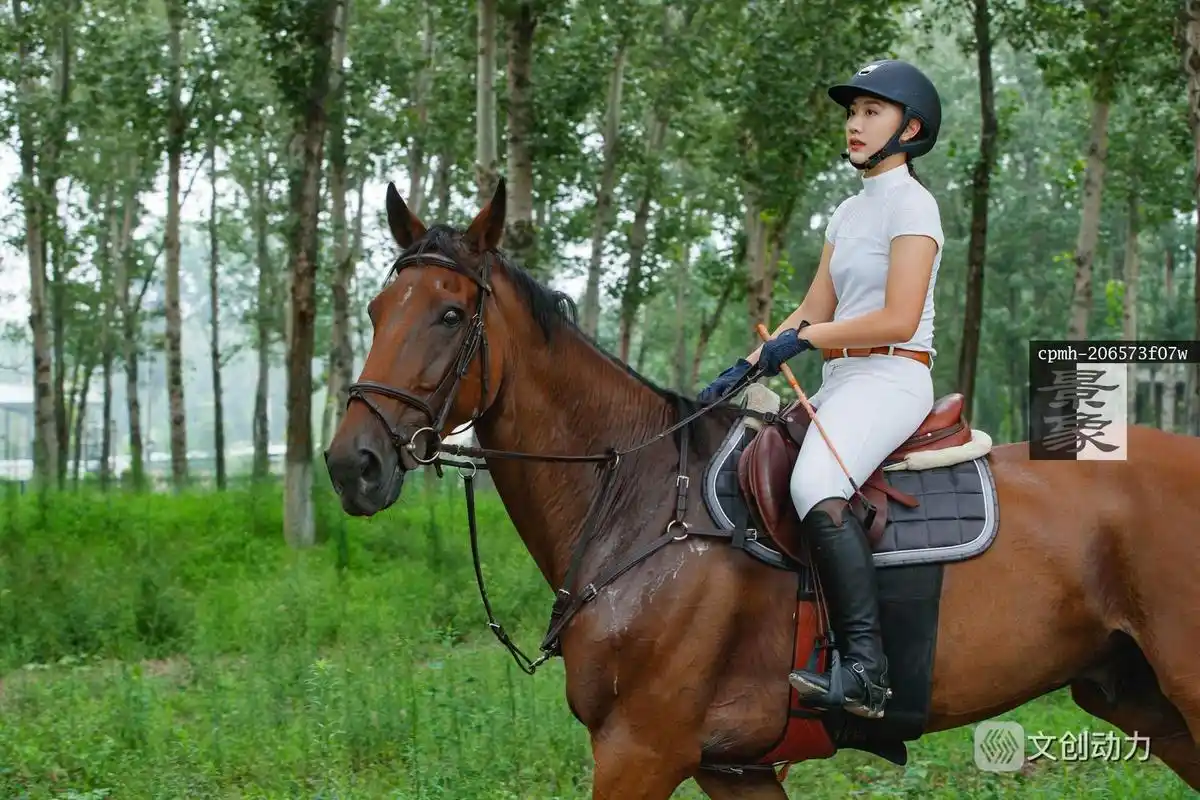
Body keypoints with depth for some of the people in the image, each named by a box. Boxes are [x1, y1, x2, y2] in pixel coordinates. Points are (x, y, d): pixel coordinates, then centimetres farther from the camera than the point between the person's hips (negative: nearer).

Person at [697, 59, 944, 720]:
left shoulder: (911, 205, -6)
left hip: (891, 377, -10)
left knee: (816, 485, -33)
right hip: (839, 383, 10)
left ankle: (865, 670, -39)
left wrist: (805, 338, -13)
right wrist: (749, 366, 6)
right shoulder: (849, 212, 20)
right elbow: (813, 310, 18)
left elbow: (899, 320, -16)